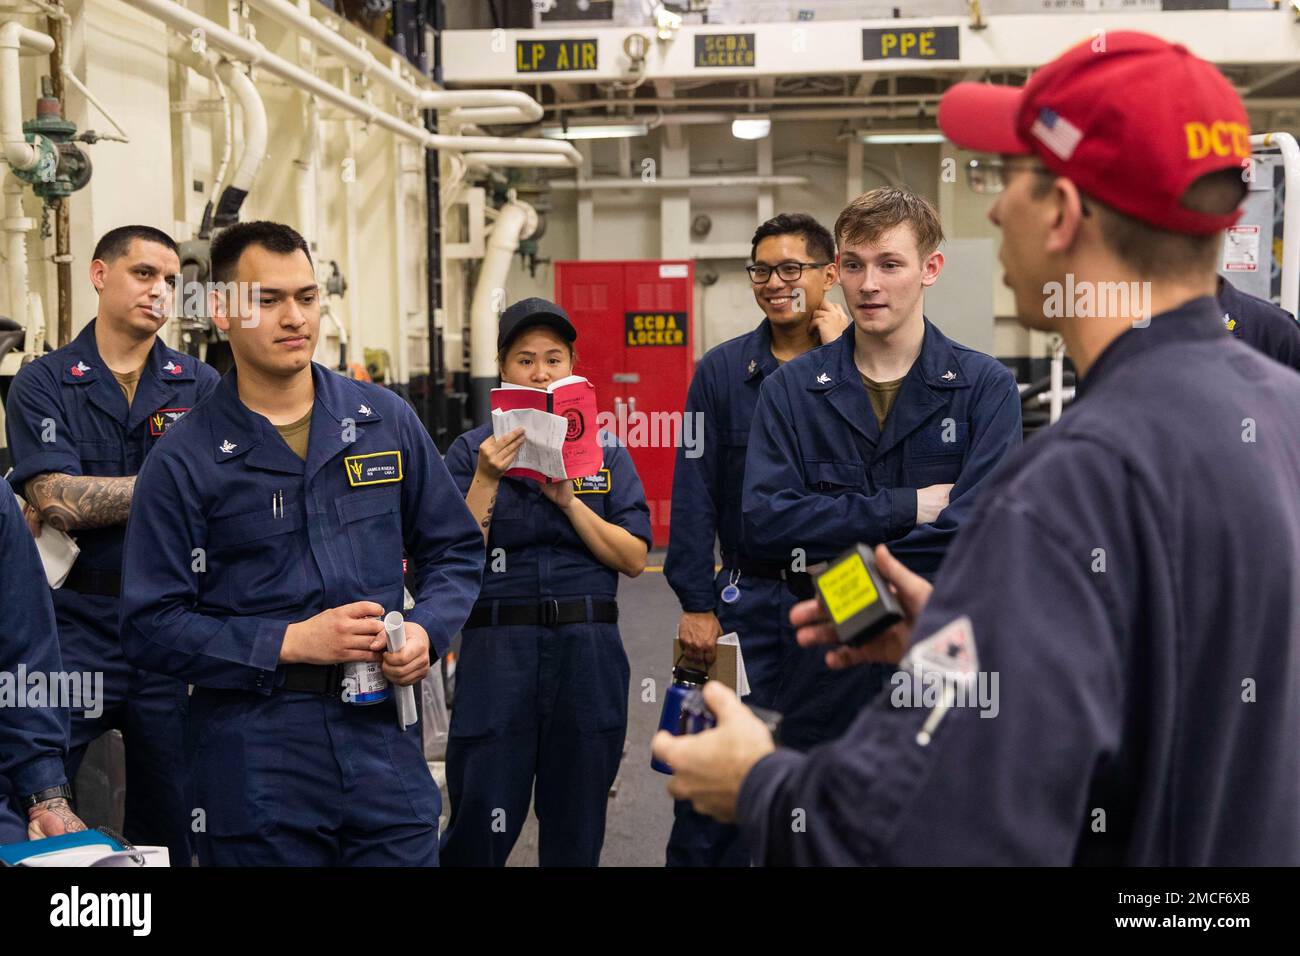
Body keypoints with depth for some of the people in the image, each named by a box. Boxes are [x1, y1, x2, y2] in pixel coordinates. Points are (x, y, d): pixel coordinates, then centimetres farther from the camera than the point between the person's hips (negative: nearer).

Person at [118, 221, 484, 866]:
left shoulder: (388, 421, 6)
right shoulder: (184, 461, -4)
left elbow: (454, 548, 14)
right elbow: (152, 625, -7)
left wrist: (426, 630, -5)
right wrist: (291, 643, -15)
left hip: (384, 740, 3)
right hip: (255, 758, -2)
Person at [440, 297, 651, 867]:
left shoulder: (606, 453, 9)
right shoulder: (472, 452, 4)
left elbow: (634, 559, 0)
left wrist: (568, 499, -10)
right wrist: (487, 480, -14)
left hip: (588, 650, 2)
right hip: (498, 645, -2)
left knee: (576, 829, 10)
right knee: (481, 824, -2)